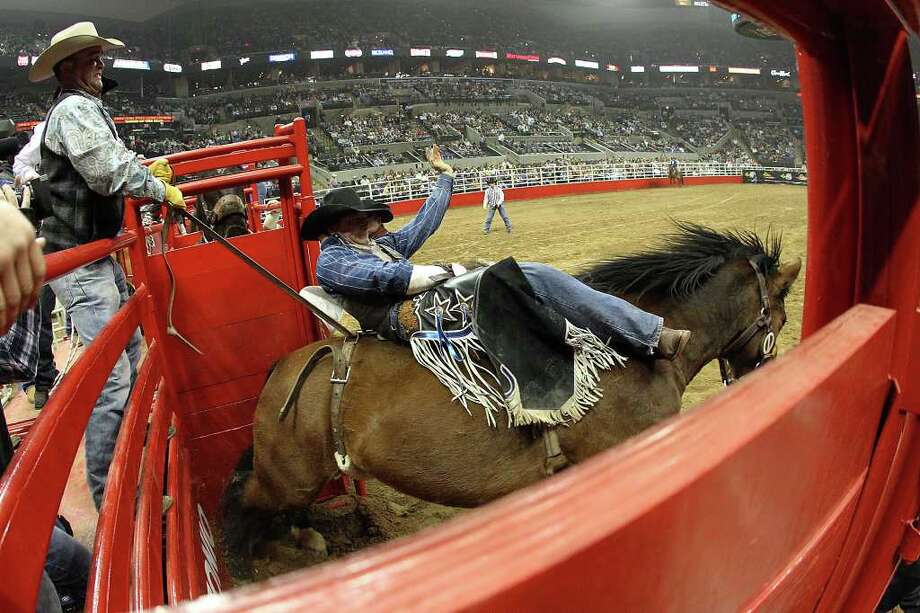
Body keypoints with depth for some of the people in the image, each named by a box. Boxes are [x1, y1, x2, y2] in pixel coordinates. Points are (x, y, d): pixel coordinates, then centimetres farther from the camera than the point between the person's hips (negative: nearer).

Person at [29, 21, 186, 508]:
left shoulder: (83, 108, 19)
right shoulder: (76, 108, -13)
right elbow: (110, 173, -22)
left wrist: (144, 169, 11)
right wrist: (161, 189, -9)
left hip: (98, 252, 11)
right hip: (78, 261, -11)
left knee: (130, 352, 19)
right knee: (111, 375, -12)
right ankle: (107, 494, -4)